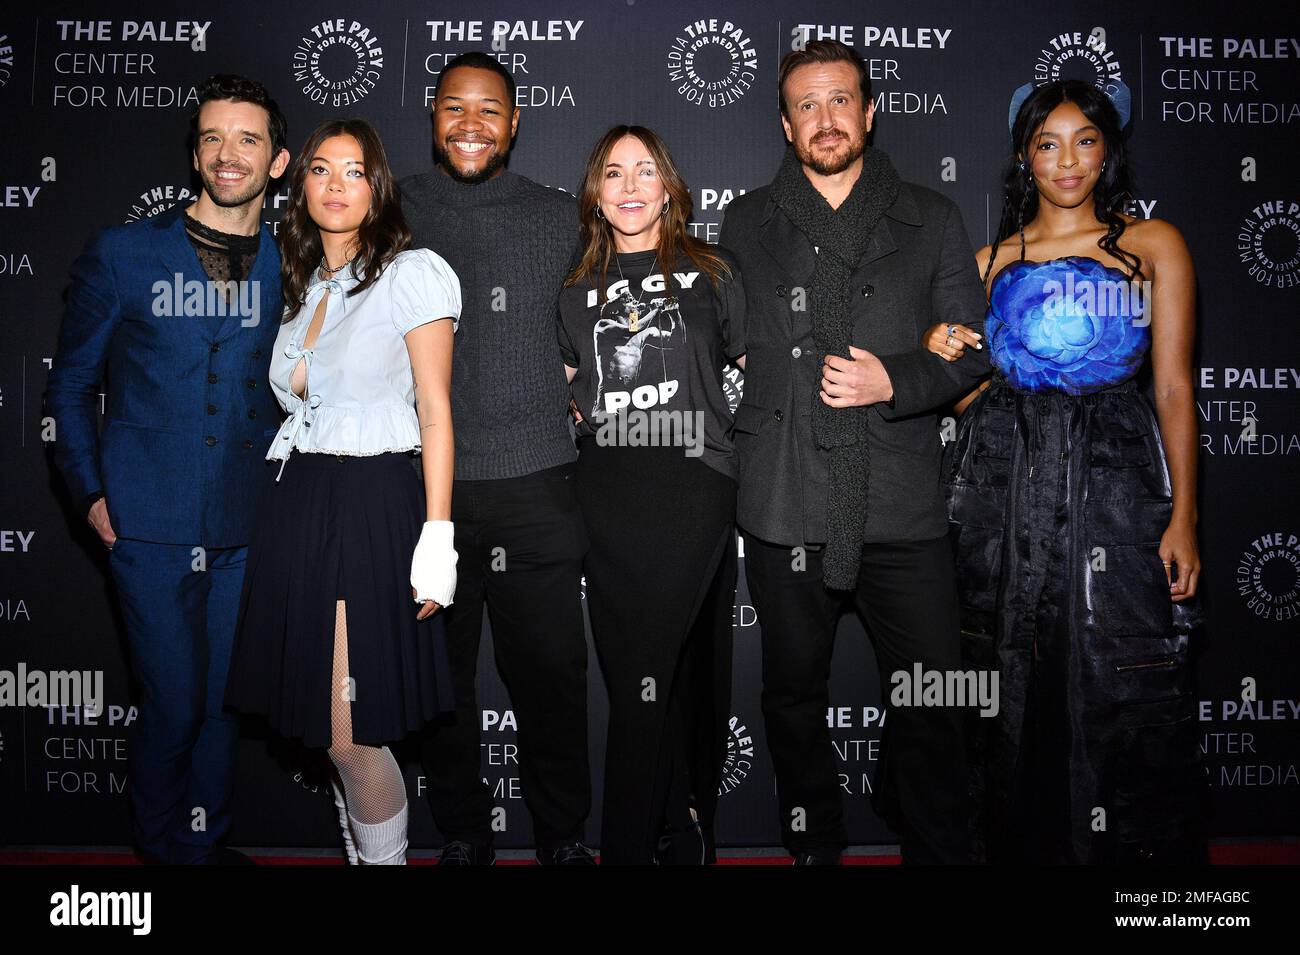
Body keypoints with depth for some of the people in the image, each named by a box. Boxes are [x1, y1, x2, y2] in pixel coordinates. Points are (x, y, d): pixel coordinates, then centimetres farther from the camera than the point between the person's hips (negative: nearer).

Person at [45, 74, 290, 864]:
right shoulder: (121, 255, 1)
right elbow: (72, 384, 8)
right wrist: (91, 492, 0)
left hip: (246, 527, 2)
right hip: (149, 523, -2)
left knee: (223, 699, 11)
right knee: (174, 702, 1)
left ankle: (207, 842, 31)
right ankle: (160, 843, 28)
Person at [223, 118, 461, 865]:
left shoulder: (412, 275, -3)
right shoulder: (303, 287, 17)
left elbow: (435, 413, -7)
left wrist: (436, 538, -14)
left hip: (371, 507, -6)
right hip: (294, 506, 7)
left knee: (349, 735, -6)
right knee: (312, 718, 10)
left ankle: (386, 857, 17)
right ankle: (358, 850, 30)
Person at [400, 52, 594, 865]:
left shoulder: (560, 218, 9)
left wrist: (567, 395, 5)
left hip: (533, 485, 0)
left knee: (552, 671, 4)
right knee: (442, 673, 10)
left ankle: (565, 834, 23)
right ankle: (462, 833, 28)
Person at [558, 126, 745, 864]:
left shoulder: (711, 272, 8)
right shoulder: (577, 288, 15)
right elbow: (564, 393, 22)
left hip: (695, 487, -3)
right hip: (609, 494, 3)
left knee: (646, 673, -8)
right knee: (656, 671, 7)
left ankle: (631, 842, 8)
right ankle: (686, 830, 24)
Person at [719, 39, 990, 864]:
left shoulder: (932, 220, 10)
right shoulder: (748, 223, 11)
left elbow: (974, 347, 7)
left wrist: (895, 380, -10)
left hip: (903, 505, 0)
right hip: (787, 507, 1)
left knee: (932, 704, 4)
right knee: (795, 696, 13)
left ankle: (937, 849, 27)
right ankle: (813, 848, 34)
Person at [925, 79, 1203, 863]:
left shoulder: (1154, 244, 7)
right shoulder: (991, 261, 12)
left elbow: (1175, 388, 1)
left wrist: (1184, 518, -6)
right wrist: (942, 357, -9)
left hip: (1114, 476, -1)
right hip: (1008, 479, 2)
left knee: (1124, 686, -4)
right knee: (1019, 688, 7)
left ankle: (1135, 846, 14)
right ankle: (1024, 843, 23)